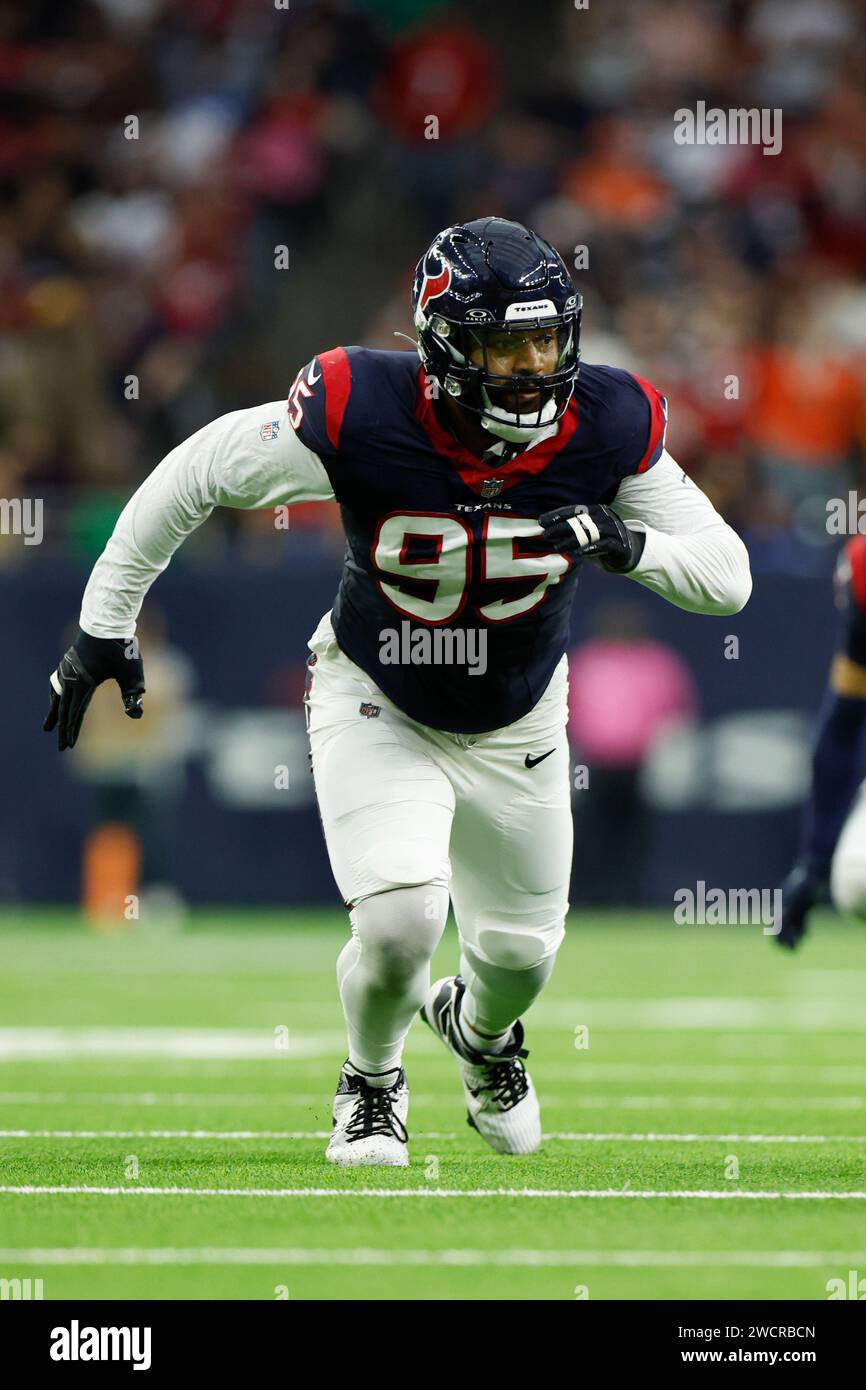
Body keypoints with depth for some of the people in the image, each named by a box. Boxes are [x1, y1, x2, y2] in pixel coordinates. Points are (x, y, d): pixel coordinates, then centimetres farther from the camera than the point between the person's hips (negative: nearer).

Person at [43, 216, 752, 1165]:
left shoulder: (606, 429, -24)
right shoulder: (359, 418, -31)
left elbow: (727, 578, -17)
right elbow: (195, 474, -15)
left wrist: (628, 546, -38)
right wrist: (104, 624, -11)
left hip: (516, 725, 3)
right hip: (376, 705, -3)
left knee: (522, 951, 13)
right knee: (400, 917, -22)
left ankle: (479, 1028, 53)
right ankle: (370, 1082, 13)